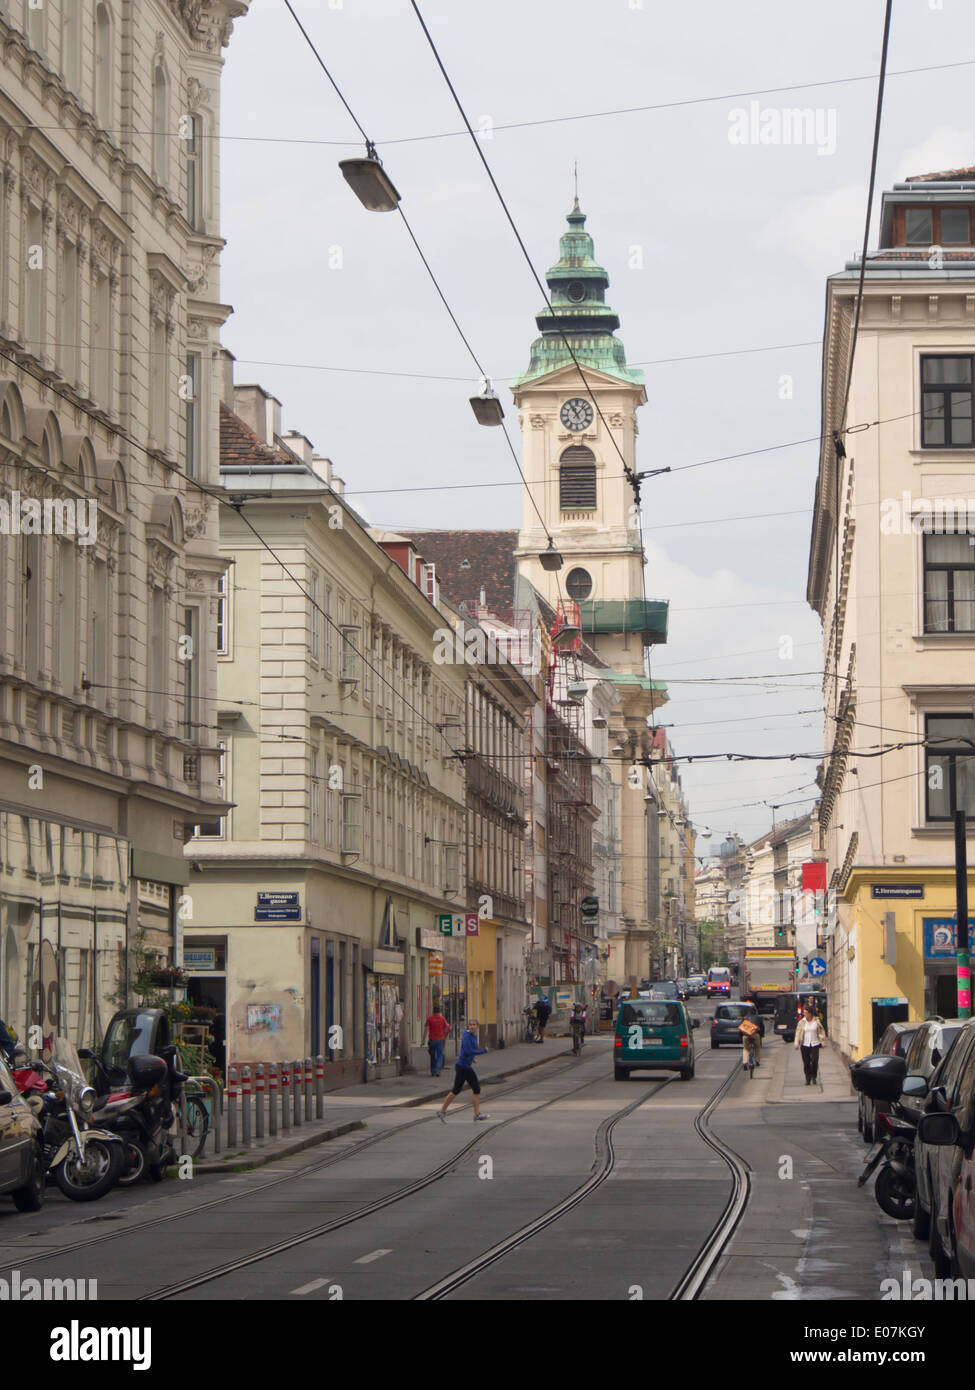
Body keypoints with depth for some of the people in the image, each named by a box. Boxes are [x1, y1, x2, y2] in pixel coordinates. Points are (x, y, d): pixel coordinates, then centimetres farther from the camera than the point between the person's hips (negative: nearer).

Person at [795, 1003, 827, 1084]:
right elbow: (798, 1032, 2)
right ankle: (808, 1079, 10)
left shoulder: (817, 1021, 2)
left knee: (814, 1061, -10)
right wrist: (797, 1043, -8)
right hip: (805, 1045, 1)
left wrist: (822, 1041, 0)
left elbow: (822, 1031, 7)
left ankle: (814, 1077, 12)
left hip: (815, 1044, -1)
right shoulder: (802, 1022, 3)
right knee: (806, 1063, 1)